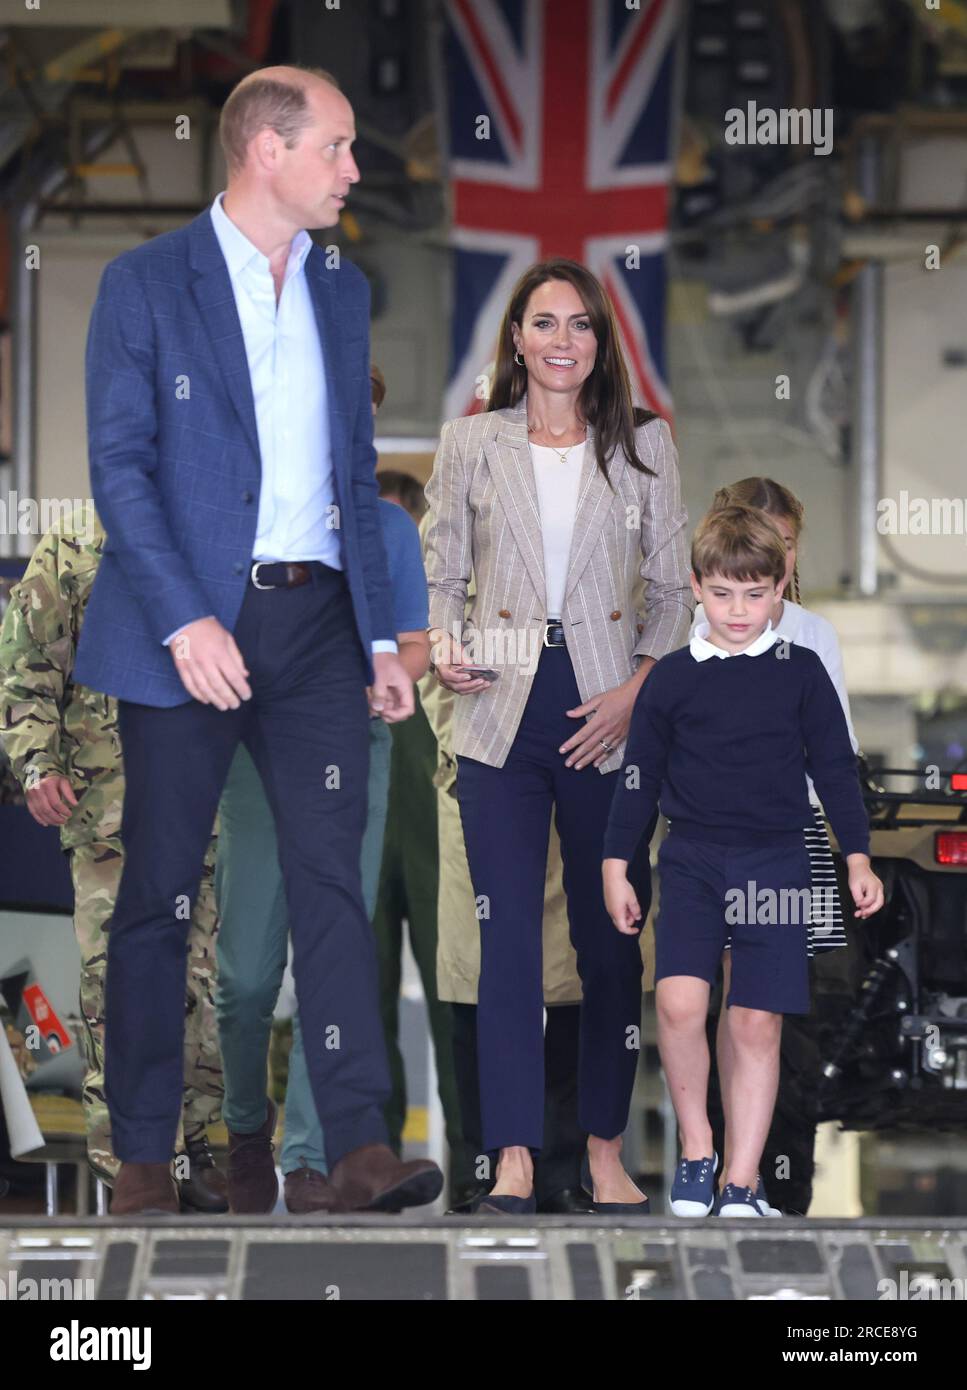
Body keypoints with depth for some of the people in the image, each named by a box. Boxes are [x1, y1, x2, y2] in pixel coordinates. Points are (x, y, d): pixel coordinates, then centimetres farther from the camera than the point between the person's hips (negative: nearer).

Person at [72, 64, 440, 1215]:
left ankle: (359, 1147, -7)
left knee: (331, 877, -4)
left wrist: (379, 634, 13)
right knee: (159, 892, 3)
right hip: (188, 627, -4)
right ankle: (142, 1155, 11)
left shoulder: (342, 289, 14)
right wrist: (184, 620, -20)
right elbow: (119, 467, -10)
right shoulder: (146, 285, -4)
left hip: (313, 620, 4)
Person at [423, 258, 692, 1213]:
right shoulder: (471, 444, 6)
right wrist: (444, 648, -10)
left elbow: (674, 586, 6)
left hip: (607, 715, 1)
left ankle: (605, 1150, 16)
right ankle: (514, 1160, -2)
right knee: (507, 937, -4)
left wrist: (637, 688, -7)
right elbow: (443, 572, 9)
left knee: (610, 936, 6)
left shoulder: (643, 444, 6)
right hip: (503, 714, -1)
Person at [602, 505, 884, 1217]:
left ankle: (740, 1185, 7)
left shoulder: (801, 672, 4)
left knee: (758, 1024, -2)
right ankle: (696, 1149, 2)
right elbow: (639, 775, 10)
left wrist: (858, 858, 5)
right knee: (680, 1004, -18)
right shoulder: (672, 678, 4)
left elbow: (835, 768, 10)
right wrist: (616, 865, 8)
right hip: (692, 859, 0)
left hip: (775, 864, 0)